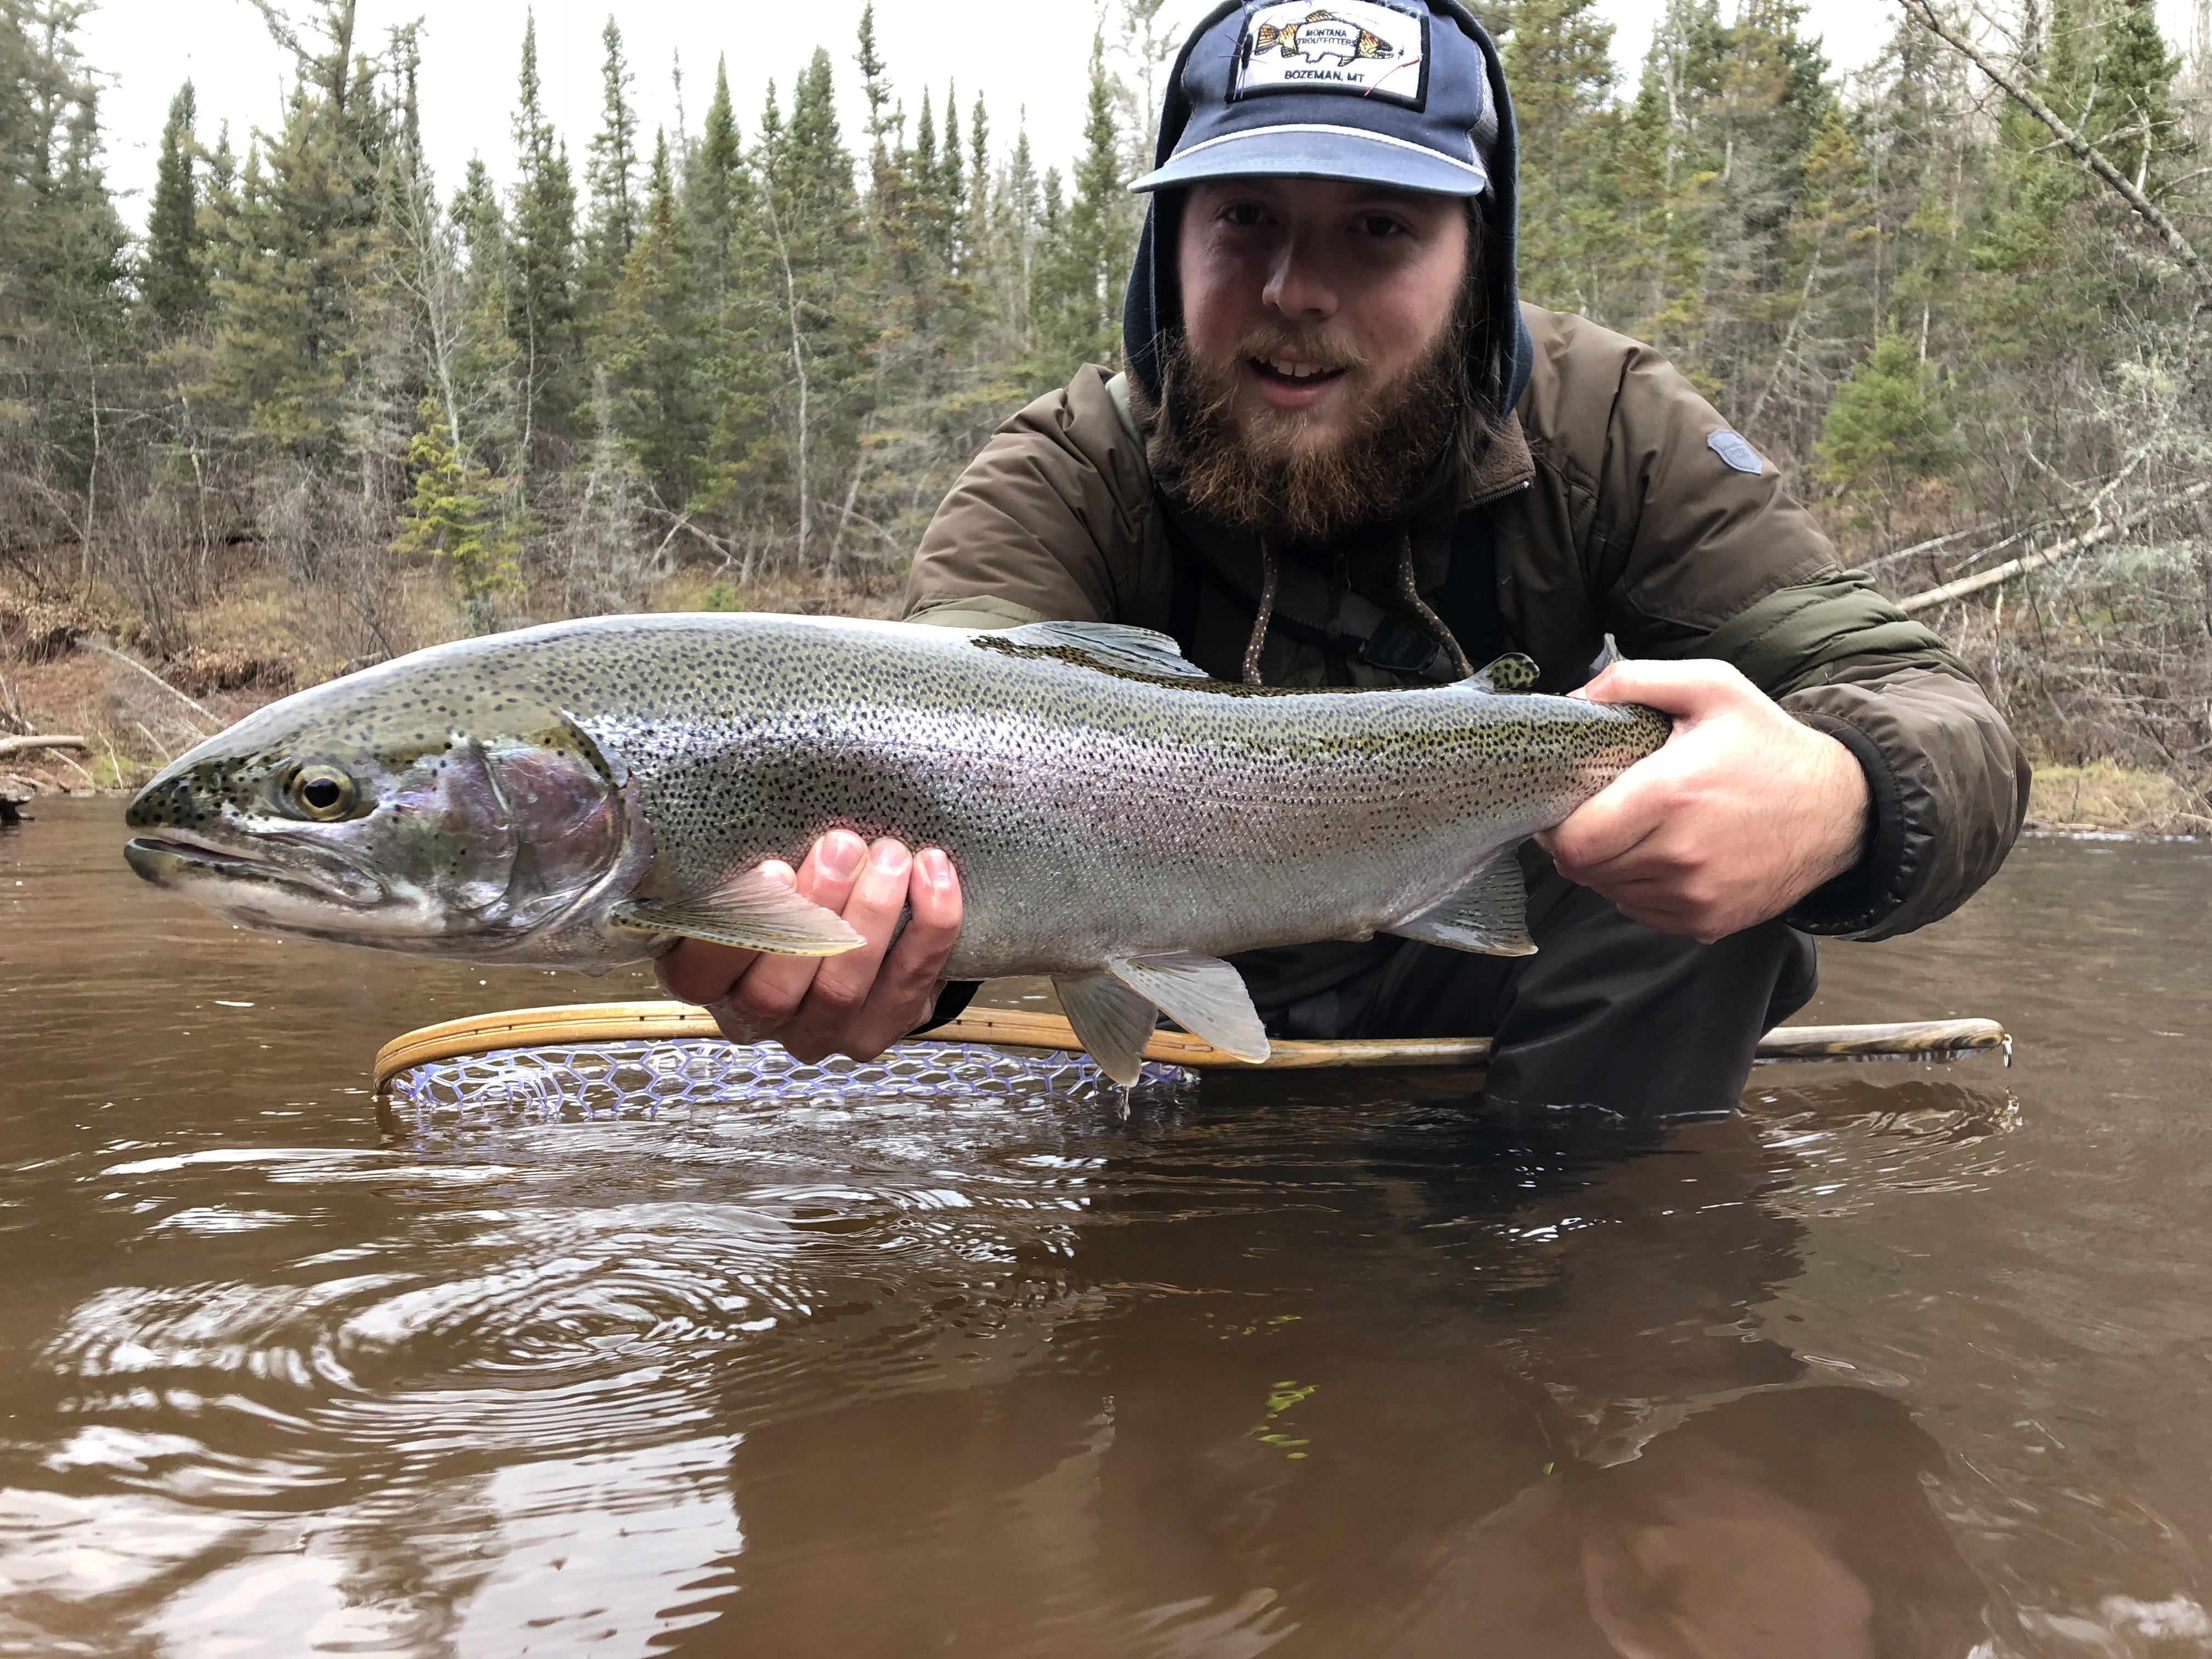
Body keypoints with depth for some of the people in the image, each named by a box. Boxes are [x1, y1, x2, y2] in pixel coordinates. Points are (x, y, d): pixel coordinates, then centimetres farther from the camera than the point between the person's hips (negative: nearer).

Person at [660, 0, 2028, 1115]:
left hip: (1495, 1000, -1)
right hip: (1186, 1025, 2)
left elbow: (1924, 706, -21)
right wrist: (864, 928, -60)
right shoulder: (1066, 483, -16)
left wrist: (1836, 799, -47)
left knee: (1712, 848, -25)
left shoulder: (1606, 431, -13)